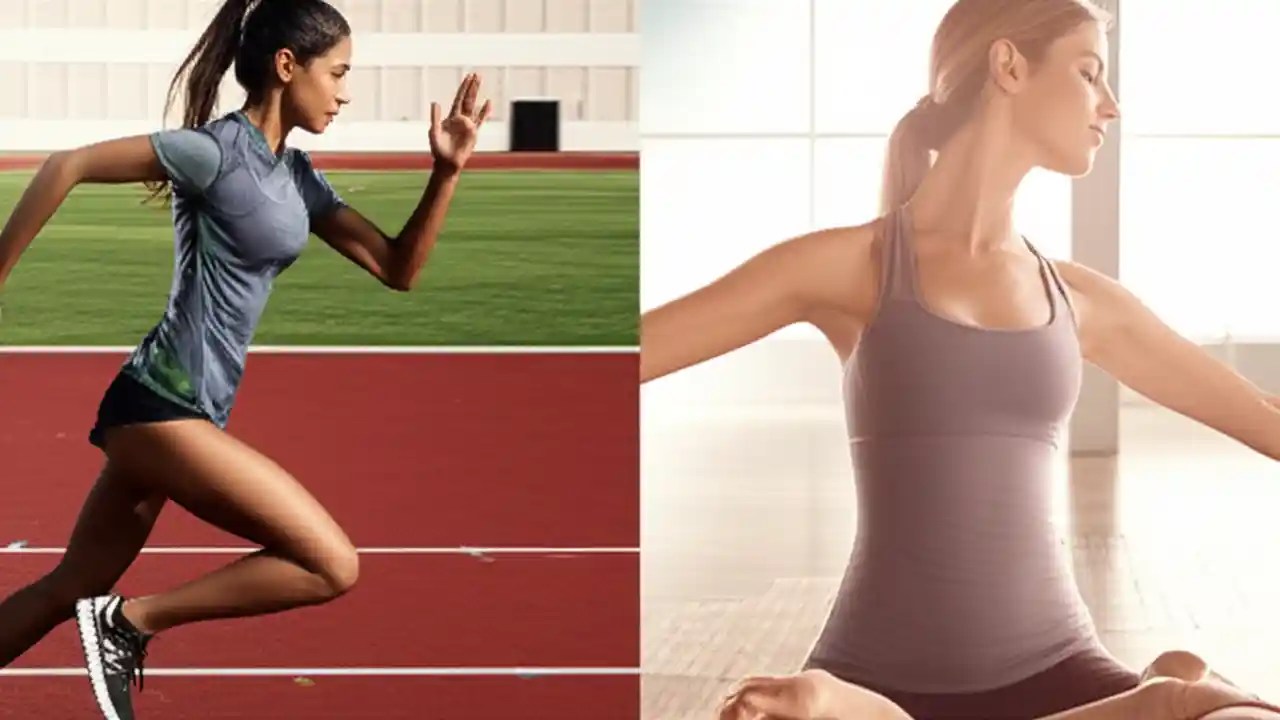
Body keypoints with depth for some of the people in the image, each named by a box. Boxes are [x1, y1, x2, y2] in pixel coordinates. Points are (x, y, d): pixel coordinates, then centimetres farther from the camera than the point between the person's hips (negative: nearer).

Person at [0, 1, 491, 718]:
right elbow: (68, 166, -14)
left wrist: (447, 172, 0)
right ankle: (131, 623, -4)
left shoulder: (298, 176, 12)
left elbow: (397, 268, 12)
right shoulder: (217, 151, -14)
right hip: (163, 407, -9)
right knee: (333, 565, -10)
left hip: (171, 413, 9)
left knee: (72, 591, 16)